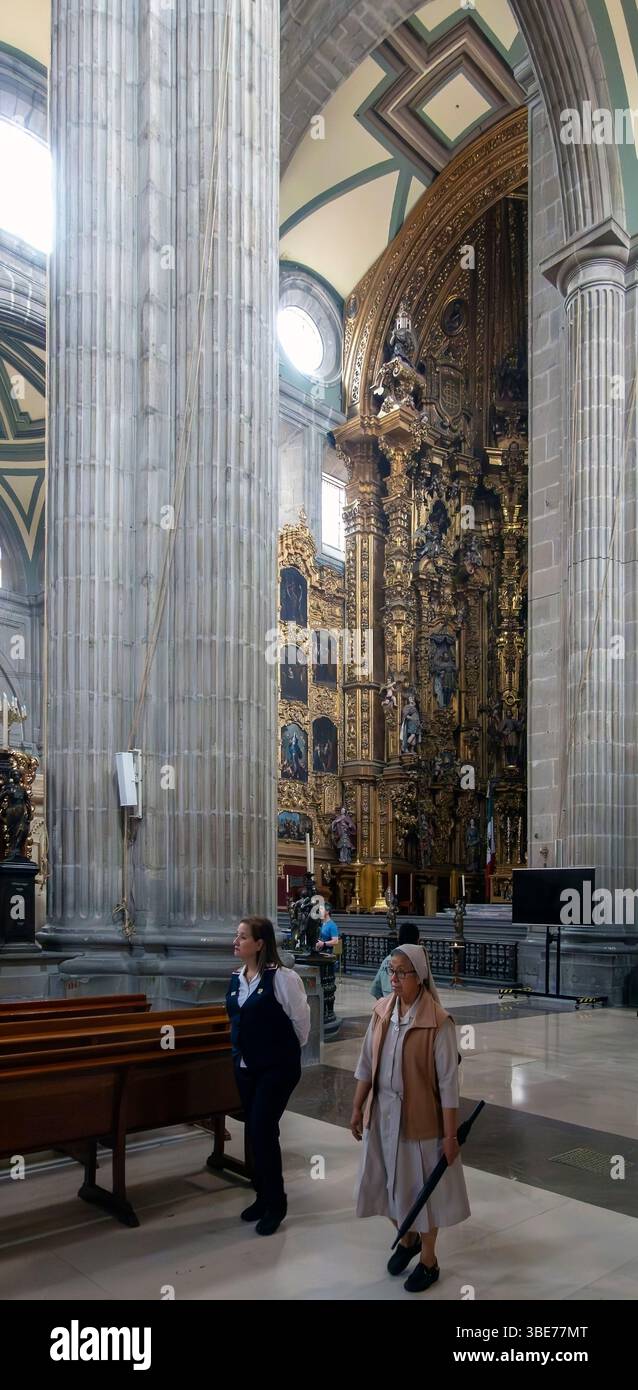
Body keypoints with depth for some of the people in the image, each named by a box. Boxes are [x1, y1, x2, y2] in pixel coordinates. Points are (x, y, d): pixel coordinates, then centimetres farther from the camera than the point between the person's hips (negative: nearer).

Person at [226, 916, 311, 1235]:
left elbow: (301, 1019, -9)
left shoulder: (282, 978, -19)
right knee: (254, 1132, 13)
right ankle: (262, 1197, 29)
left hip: (277, 1067, -7)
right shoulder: (236, 979, 3)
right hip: (246, 1065, 7)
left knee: (263, 1131, -7)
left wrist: (289, 1051, 3)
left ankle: (275, 1204, 10)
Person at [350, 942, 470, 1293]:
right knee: (387, 1181, 18)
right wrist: (358, 1108, 8)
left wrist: (450, 1134, -14)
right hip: (382, 1114, 5)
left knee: (422, 1186, 11)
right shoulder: (381, 1011, -4)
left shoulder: (438, 1022, -21)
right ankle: (407, 1238, 46)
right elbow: (367, 1064, 5)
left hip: (420, 1118, -5)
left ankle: (428, 1261, 34)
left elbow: (448, 1082, -17)